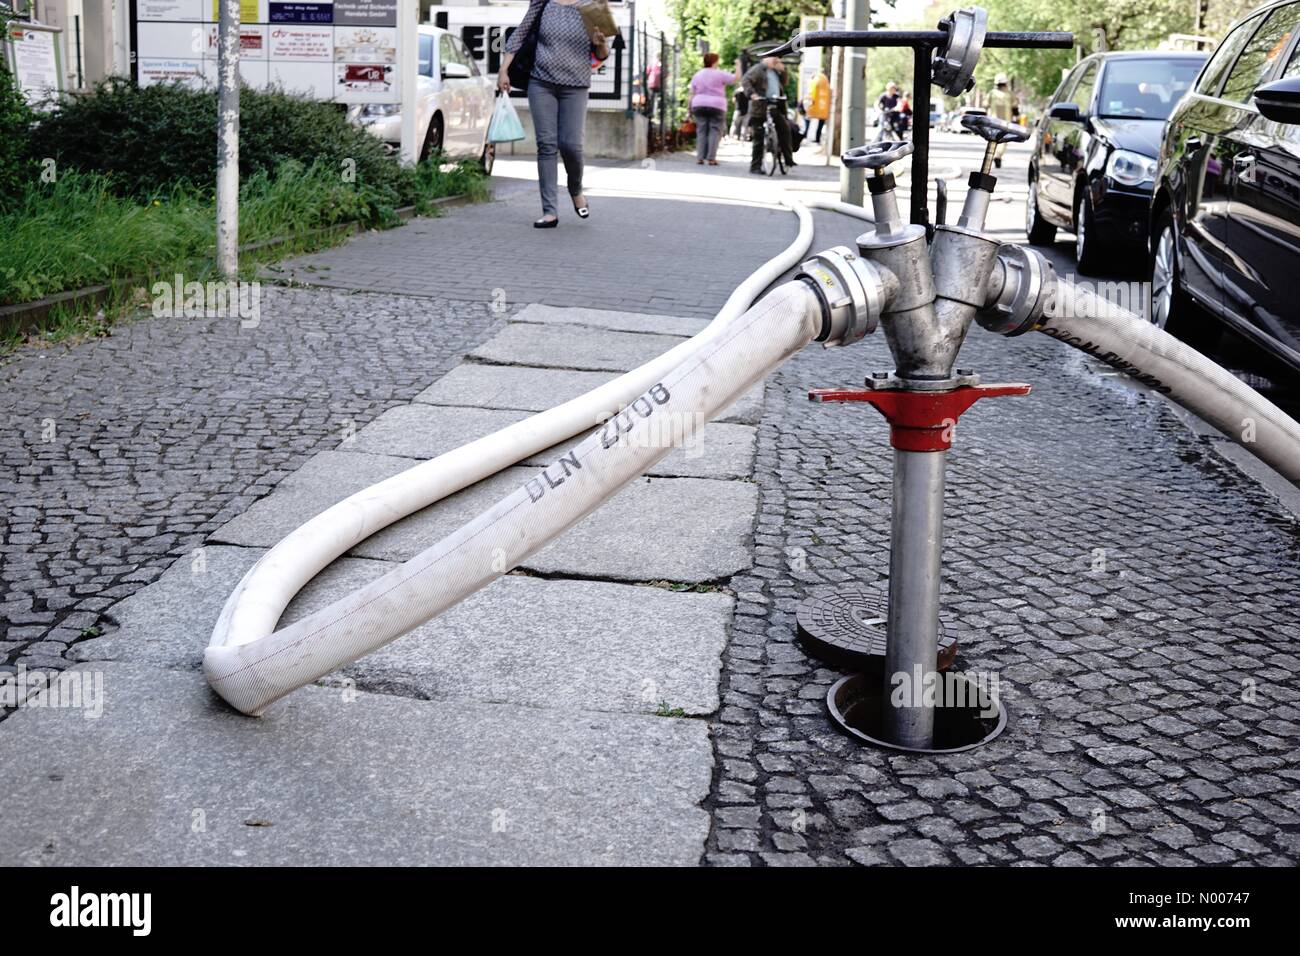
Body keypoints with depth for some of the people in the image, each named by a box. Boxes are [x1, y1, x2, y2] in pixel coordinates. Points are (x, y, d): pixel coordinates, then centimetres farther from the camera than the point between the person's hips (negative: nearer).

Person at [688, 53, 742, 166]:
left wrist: (691, 108, 14)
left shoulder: (697, 75, 11)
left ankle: (700, 158, -3)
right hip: (716, 106, -4)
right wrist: (738, 66, 9)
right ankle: (711, 158, -10)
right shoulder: (720, 74, -4)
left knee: (701, 131, 5)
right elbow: (737, 78, -4)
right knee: (714, 131, -2)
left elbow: (692, 93, 11)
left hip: (699, 105, 4)